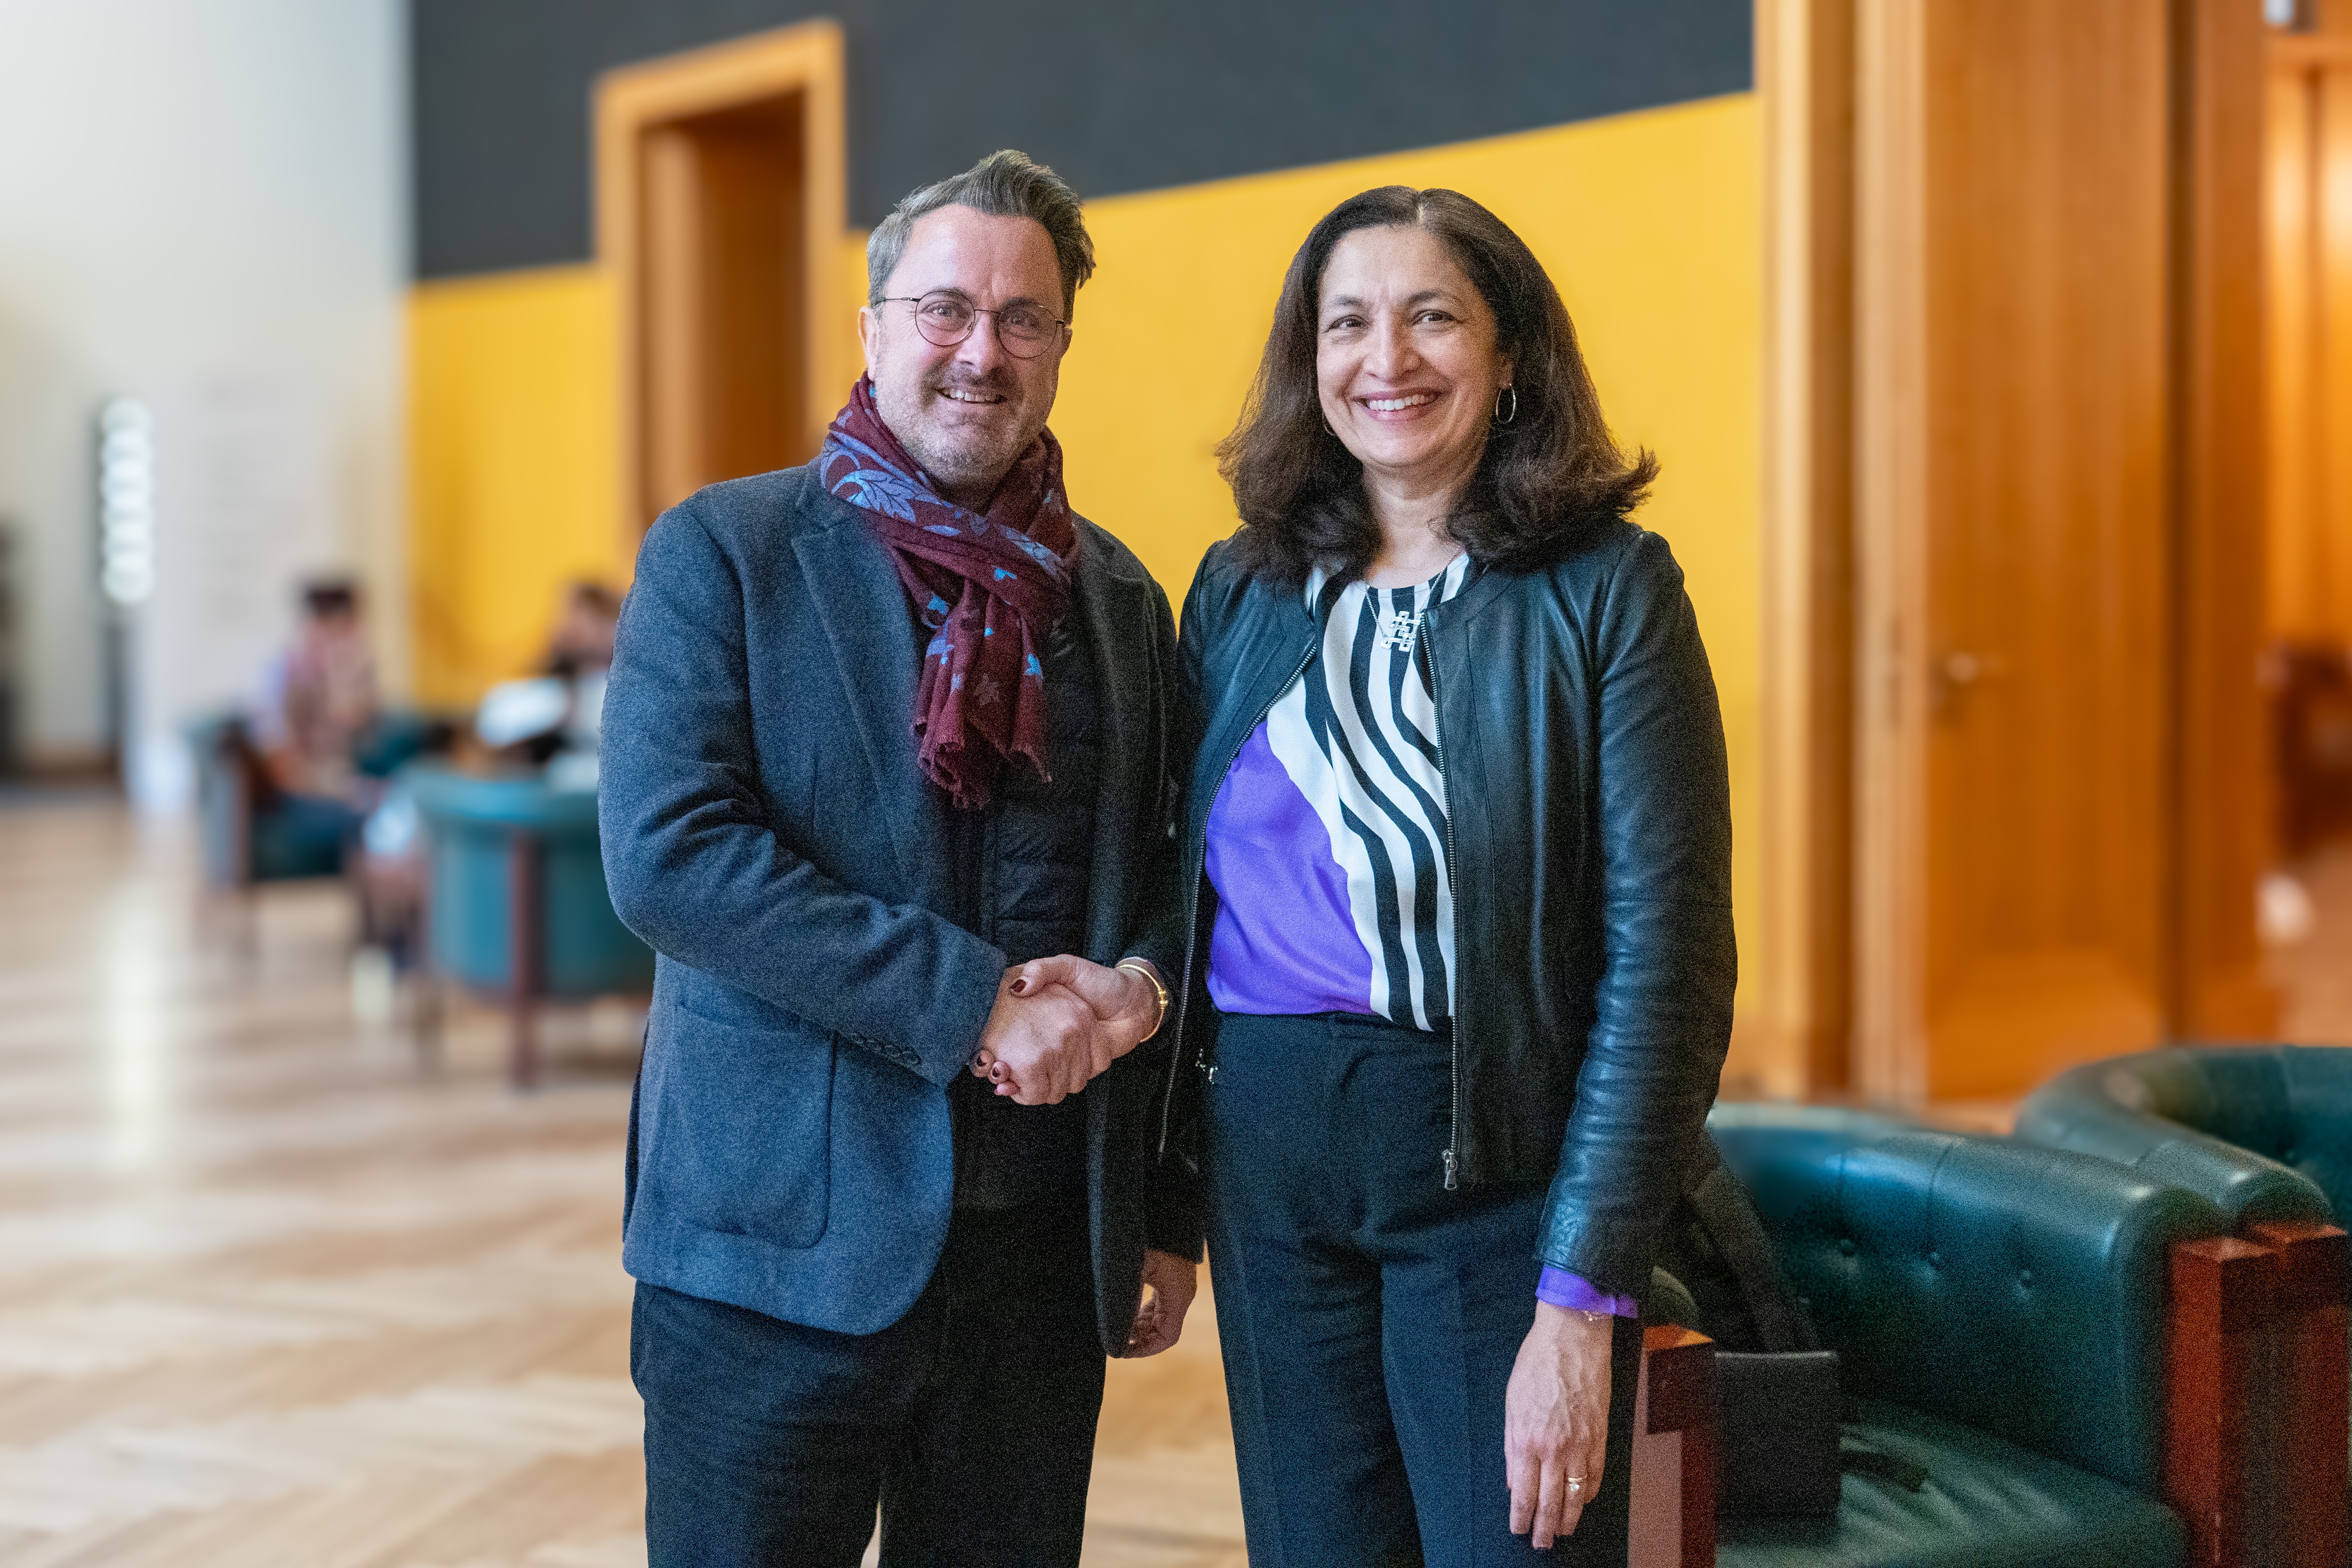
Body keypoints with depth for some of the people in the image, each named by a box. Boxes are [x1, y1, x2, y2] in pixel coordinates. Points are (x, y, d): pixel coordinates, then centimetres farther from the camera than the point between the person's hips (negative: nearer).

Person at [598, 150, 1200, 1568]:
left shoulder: (1119, 597, 11)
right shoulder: (723, 553, -3)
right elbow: (667, 852, -15)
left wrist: (1169, 1217, 3)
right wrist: (974, 1000, -19)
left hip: (1042, 1241, 4)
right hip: (784, 1239, -4)